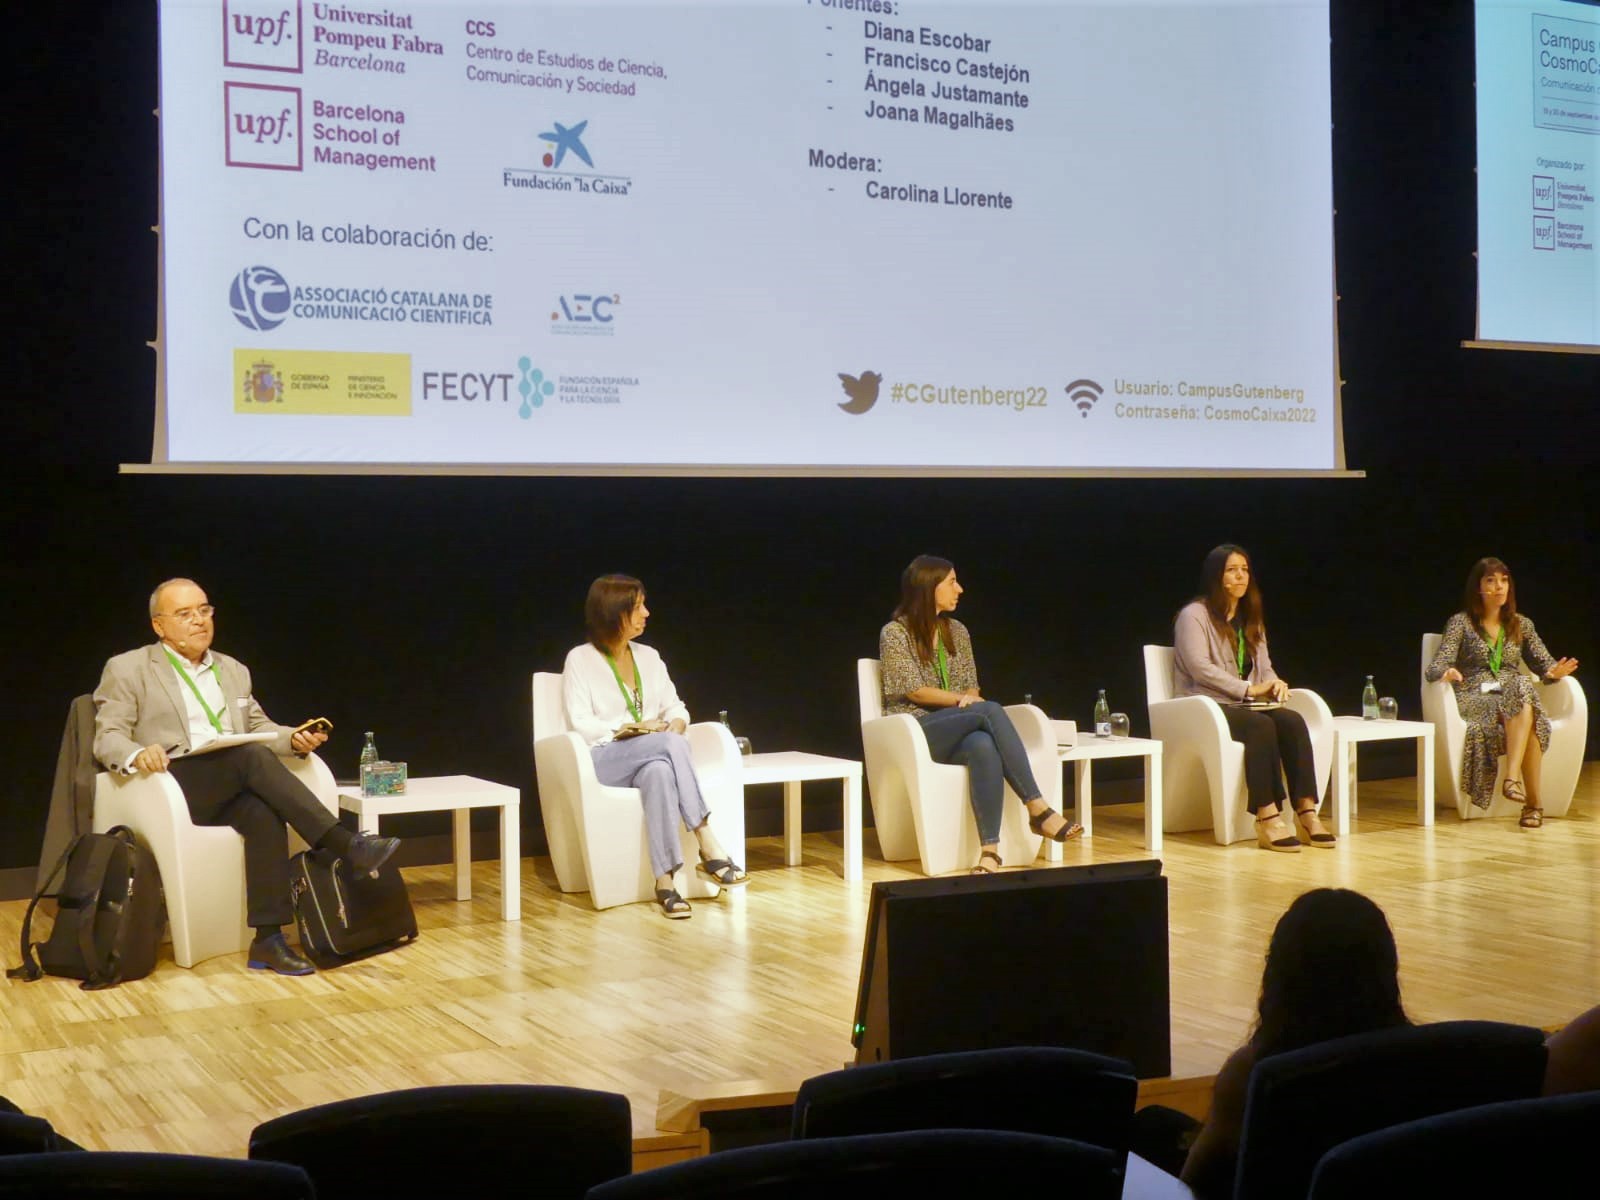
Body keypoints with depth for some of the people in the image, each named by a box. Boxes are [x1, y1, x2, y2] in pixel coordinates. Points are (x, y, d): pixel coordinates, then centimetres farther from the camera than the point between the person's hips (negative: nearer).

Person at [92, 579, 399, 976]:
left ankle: (268, 939, -35)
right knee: (253, 755, -32)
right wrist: (137, 755, -24)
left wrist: (294, 738, -1)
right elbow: (107, 738, 0)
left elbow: (257, 727, 23)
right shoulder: (127, 669, 8)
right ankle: (345, 846, -37)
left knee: (265, 814, -33)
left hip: (232, 790, 4)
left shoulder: (233, 670, 24)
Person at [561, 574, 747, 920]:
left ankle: (665, 882, -44)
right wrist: (626, 730, -18)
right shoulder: (580, 659, 1)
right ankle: (709, 849, -41)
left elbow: (675, 707, 14)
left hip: (652, 758, 4)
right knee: (670, 744, -36)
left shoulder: (649, 657, 17)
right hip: (604, 759, -4)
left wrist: (676, 724, -10)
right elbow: (580, 724, -7)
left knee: (660, 771, -38)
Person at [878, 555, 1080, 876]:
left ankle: (990, 849, -44)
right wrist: (962, 700, -15)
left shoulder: (957, 631, 15)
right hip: (914, 730, -5)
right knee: (990, 711, -34)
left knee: (984, 746, -37)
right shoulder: (894, 633, -3)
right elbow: (913, 690, -11)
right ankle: (1038, 810, -37)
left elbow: (971, 686, 13)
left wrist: (971, 699, -11)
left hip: (957, 731, 5)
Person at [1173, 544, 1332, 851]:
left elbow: (1264, 665, 19)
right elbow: (1199, 667, -15)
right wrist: (1249, 689, -20)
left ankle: (1306, 811, -33)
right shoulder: (1194, 615, -2)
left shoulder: (1251, 619, 22)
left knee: (1292, 720, -25)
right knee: (1261, 725, -35)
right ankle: (1268, 819, -41)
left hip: (1246, 706, 7)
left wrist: (1275, 683, -7)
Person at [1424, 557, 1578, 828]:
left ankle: (1512, 777, -44)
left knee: (1523, 686, -35)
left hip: (1514, 697, 3)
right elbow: (1435, 668, -4)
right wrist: (1447, 673, -28)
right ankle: (1533, 801, -38)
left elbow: (1544, 664, 13)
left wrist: (1555, 672, -11)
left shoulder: (1521, 625, 18)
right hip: (1475, 700, -3)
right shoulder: (1460, 623, 6)